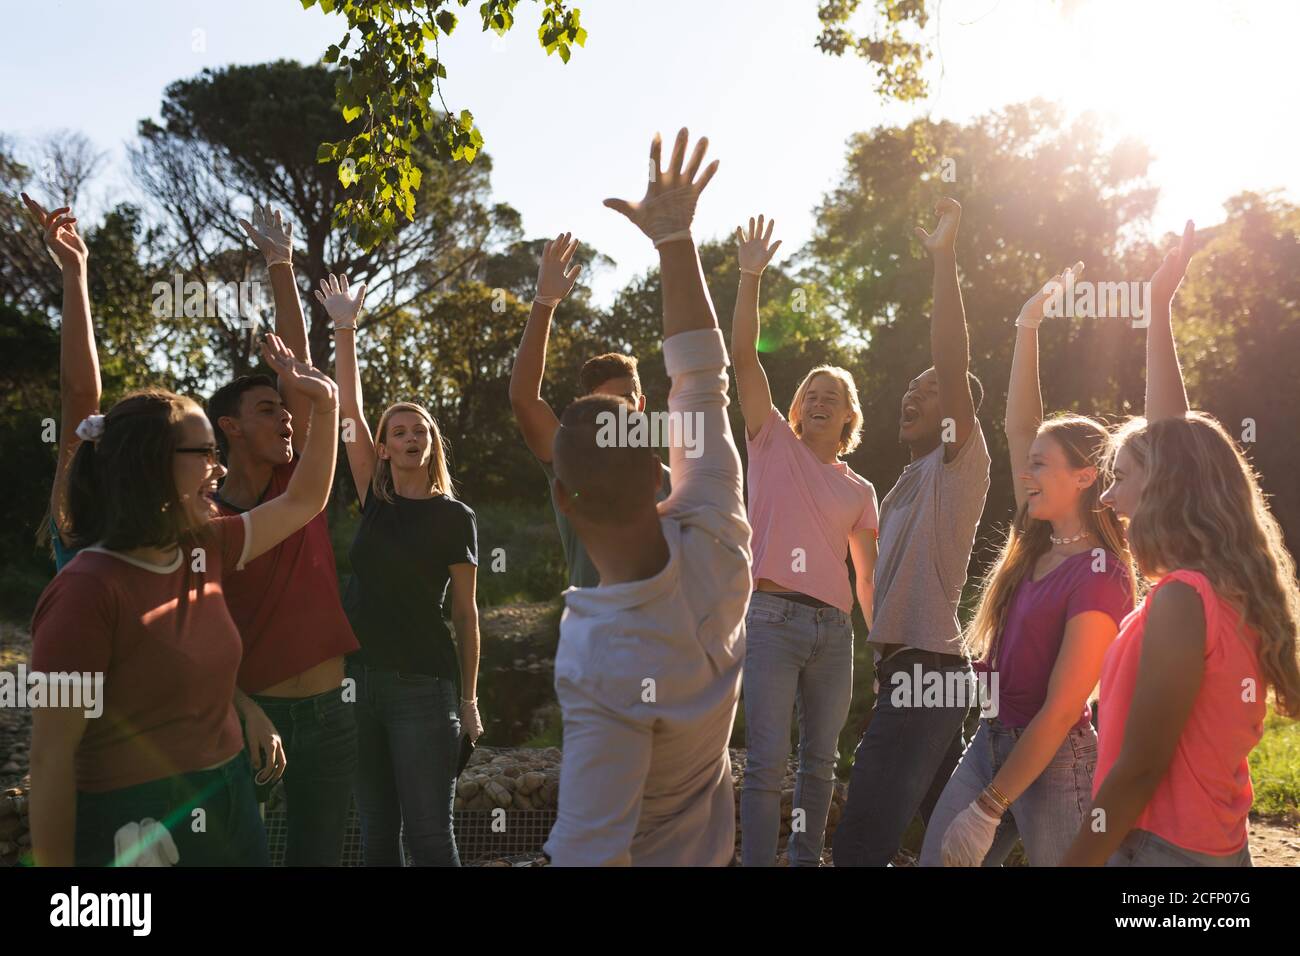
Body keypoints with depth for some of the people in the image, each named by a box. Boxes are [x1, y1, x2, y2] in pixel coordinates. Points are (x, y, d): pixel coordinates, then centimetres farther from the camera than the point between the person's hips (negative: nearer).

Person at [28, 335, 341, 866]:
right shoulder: (88, 592, -20)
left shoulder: (203, 551, 2)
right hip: (138, 829, -8)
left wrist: (325, 404, 10)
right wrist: (55, 863, -16)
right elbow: (52, 757, -18)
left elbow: (303, 502, 16)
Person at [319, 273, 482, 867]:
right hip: (361, 676, 4)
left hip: (423, 684, -4)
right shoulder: (375, 500, 8)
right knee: (376, 829, 12)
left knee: (429, 832, -2)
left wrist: (469, 697, -2)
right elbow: (350, 409, 1)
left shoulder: (453, 516, -1)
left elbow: (465, 612, 0)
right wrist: (344, 328, -5)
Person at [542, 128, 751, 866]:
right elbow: (703, 378, -16)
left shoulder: (600, 663, -38)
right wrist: (676, 241, -14)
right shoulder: (717, 547, -25)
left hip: (650, 853, -5)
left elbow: (591, 853, -31)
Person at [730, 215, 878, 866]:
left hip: (833, 627, 4)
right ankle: (757, 861, -1)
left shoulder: (860, 491, 15)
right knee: (768, 759, -9)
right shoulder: (774, 444, 6)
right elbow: (743, 356, -4)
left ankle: (807, 860, 22)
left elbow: (868, 577, 16)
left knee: (819, 761, 10)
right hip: (772, 616, -4)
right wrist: (750, 276, -11)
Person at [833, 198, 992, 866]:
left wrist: (944, 259, -26)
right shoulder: (915, 480, 18)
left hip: (926, 668, -10)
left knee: (861, 841, -14)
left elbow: (954, 365, -22)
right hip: (907, 665, 10)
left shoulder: (960, 465, -8)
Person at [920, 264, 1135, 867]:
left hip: (1053, 762, -7)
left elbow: (1059, 712, -21)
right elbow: (1019, 427, 9)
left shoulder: (1098, 578, -18)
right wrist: (1028, 326, 8)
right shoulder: (1036, 543, 3)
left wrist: (988, 809, -21)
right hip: (992, 739, 7)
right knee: (933, 859, 9)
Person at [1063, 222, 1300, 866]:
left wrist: (1077, 860, -16)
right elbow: (1174, 440, 10)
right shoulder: (1232, 589, 2)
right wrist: (1160, 307, 15)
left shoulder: (1183, 597, -22)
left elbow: (1141, 766, -22)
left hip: (1163, 848, -8)